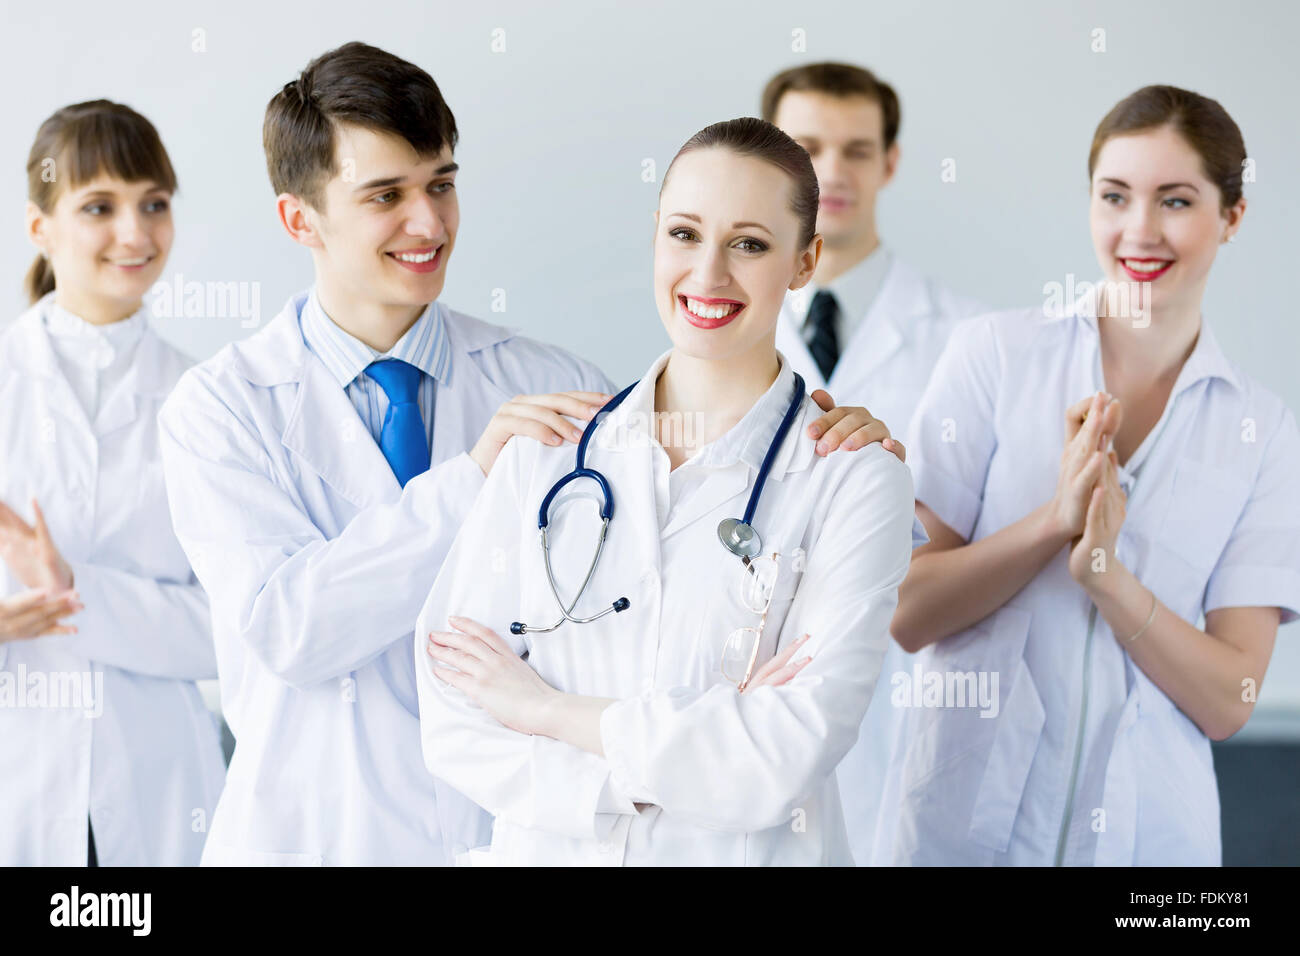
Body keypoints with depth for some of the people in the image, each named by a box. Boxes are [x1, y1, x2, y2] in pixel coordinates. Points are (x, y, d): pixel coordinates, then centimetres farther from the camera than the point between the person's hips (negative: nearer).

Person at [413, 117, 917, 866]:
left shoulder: (857, 481, -9)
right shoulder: (544, 459, -1)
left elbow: (792, 753, -19)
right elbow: (456, 728, -8)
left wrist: (551, 711, -12)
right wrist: (704, 746, -18)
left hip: (744, 852, -2)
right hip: (546, 848, 2)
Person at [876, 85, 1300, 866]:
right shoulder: (995, 355, -3)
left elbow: (1227, 702, -4)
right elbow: (907, 612, -7)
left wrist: (1106, 576, -18)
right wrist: (1057, 518, -19)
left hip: (1145, 828, 1)